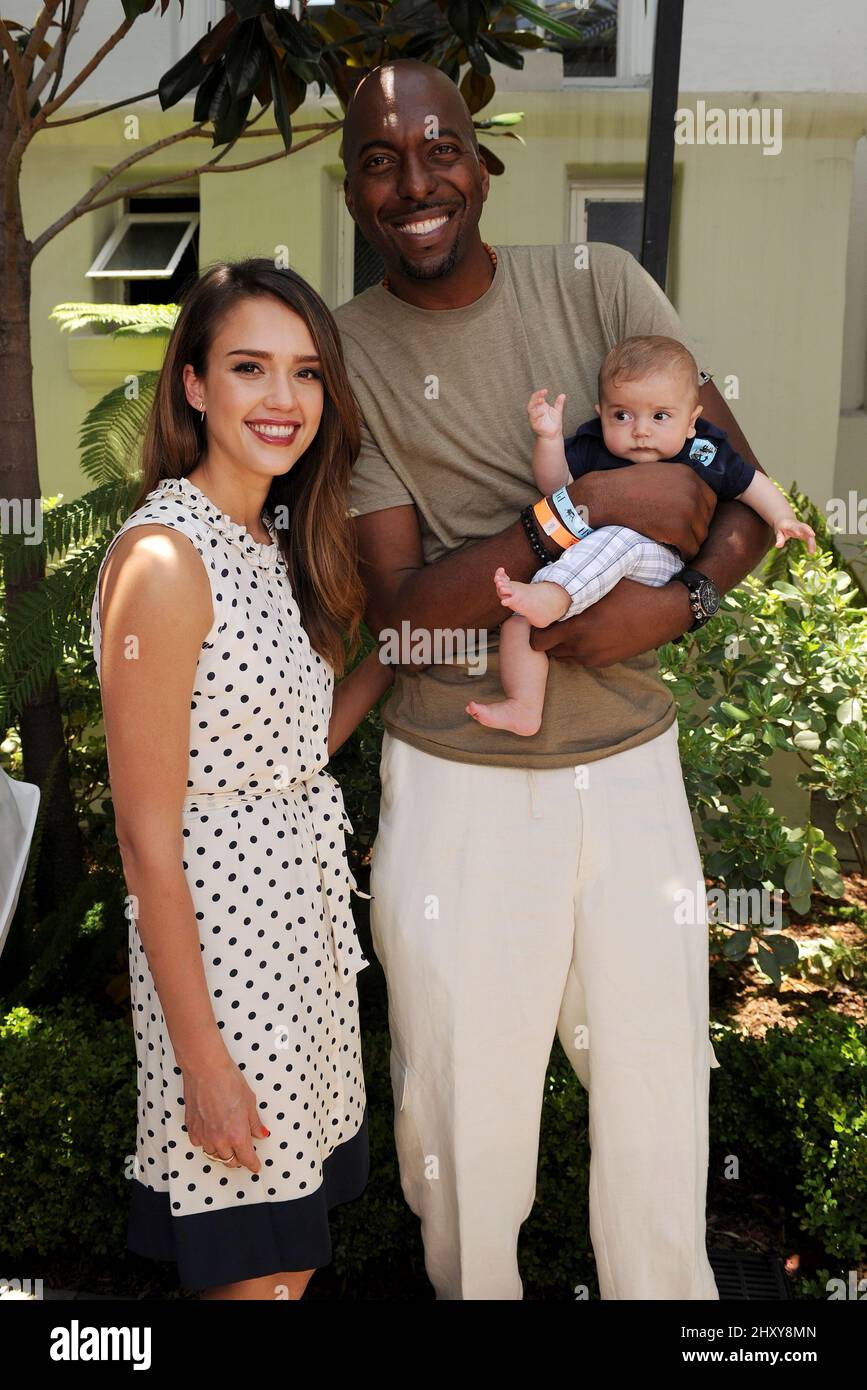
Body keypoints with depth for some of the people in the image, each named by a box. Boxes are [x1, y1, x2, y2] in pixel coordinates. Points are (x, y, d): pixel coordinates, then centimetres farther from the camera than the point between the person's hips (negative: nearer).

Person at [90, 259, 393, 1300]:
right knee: (258, 1267, 11)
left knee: (296, 1249, 23)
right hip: (217, 925, -8)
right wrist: (202, 1059, -16)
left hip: (306, 902, 9)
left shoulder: (274, 542, 7)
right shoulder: (163, 559, -21)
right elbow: (148, 840, -19)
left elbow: (291, 747, 9)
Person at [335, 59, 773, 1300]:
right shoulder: (343, 355, -4)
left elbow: (746, 492, 1)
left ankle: (669, 1291, 40)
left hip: (631, 760, 2)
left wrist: (677, 598, -18)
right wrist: (584, 511, -21)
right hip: (457, 782, -1)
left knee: (660, 1086, 15)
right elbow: (399, 607, -11)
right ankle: (475, 1291, 40)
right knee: (462, 1102, 12)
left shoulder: (602, 286, 1)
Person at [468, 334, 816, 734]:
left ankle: (550, 600, -54)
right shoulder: (592, 446, 8)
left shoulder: (704, 456, 6)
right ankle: (524, 706, -21)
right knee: (517, 611, -19)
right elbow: (555, 484, 2)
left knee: (617, 540, -37)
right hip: (576, 573, 3)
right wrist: (549, 439, -14)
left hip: (660, 565, -3)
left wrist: (782, 518, -3)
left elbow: (752, 484, 14)